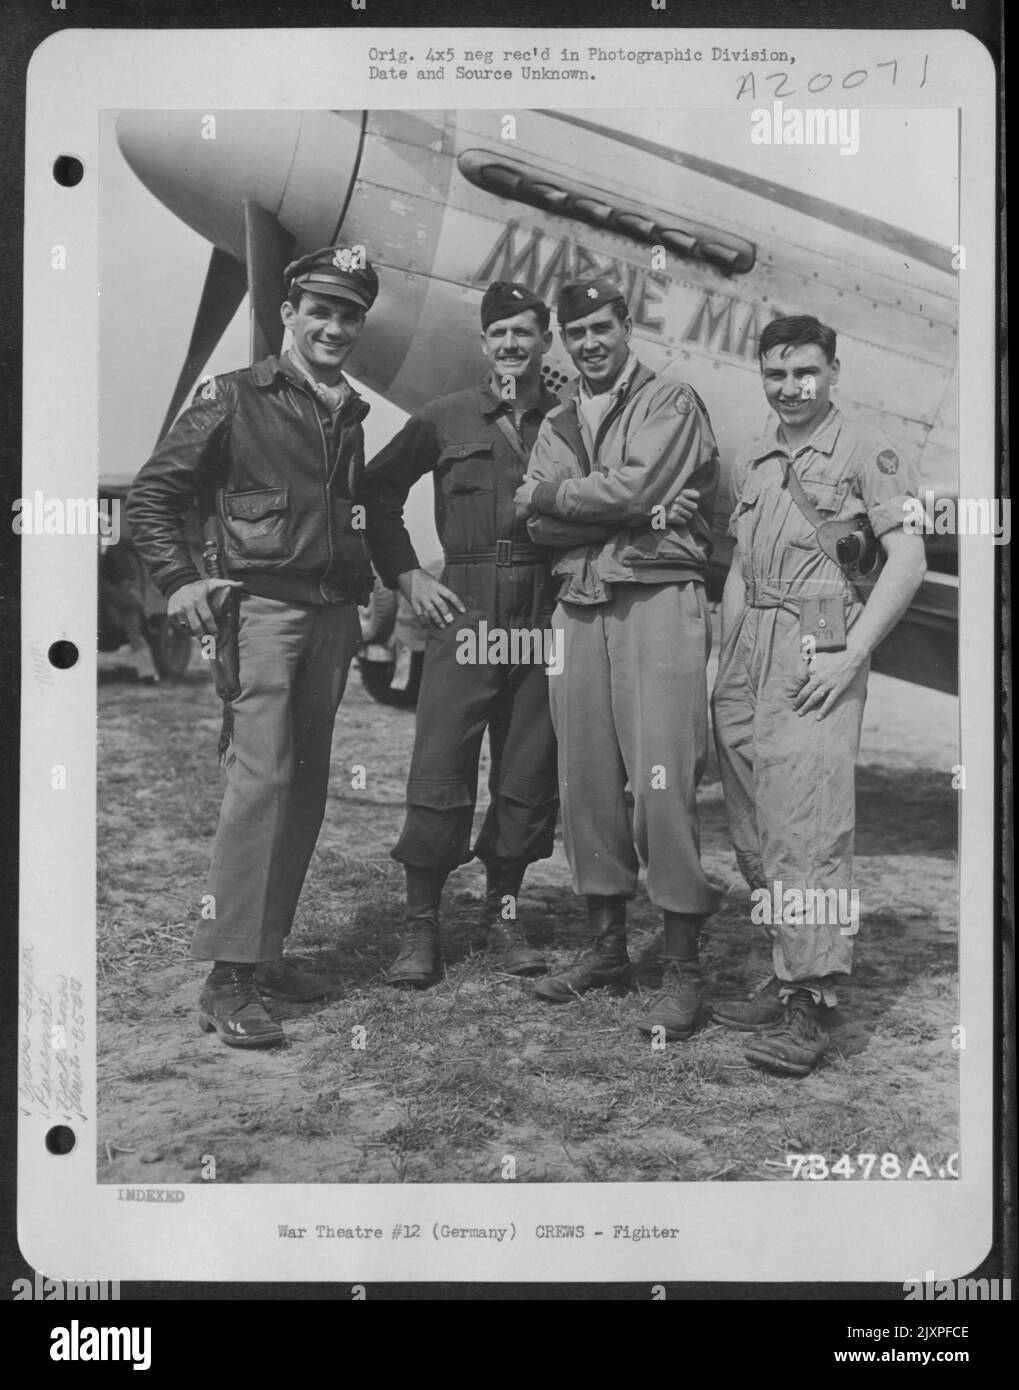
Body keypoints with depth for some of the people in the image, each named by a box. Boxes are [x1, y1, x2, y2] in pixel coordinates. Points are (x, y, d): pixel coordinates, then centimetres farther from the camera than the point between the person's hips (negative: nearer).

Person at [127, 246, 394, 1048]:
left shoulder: (350, 414, 18)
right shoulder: (235, 397, 0)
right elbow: (153, 493, 0)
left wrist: (365, 593, 15)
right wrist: (179, 580, -10)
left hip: (333, 614, 7)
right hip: (264, 605, -7)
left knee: (307, 785, 7)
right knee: (262, 775, -17)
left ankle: (267, 949, 18)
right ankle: (228, 980, -15)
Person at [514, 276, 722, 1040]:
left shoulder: (672, 403, 4)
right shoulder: (558, 423, 20)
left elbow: (632, 488, -13)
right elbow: (538, 517, 4)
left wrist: (555, 494, 1)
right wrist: (635, 514, -9)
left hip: (658, 598, -5)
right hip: (580, 604, 6)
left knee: (662, 784, -10)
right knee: (587, 784, 6)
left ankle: (684, 970, -2)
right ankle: (606, 947, 20)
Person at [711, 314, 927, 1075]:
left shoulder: (866, 451, -1)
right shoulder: (752, 462, 18)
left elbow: (908, 560, -8)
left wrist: (852, 655, -15)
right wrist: (727, 663, 14)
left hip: (816, 655, -7)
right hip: (746, 656, 7)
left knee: (807, 827, -12)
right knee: (754, 834, 8)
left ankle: (812, 1004, -8)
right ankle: (788, 977, 18)